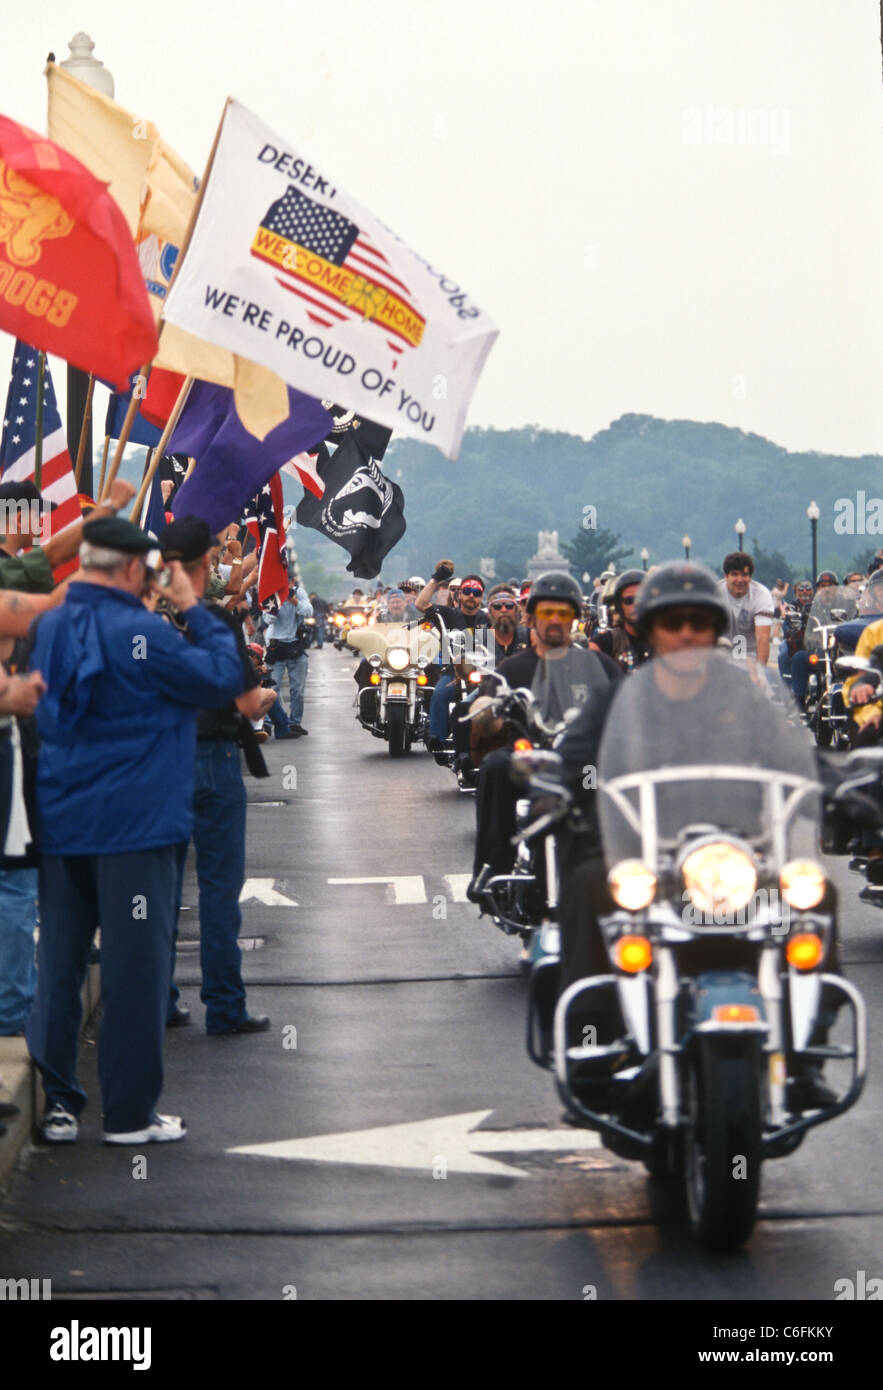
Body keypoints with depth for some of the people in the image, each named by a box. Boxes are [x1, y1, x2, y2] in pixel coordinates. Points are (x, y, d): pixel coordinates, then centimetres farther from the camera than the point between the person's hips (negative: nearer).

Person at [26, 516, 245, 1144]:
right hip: (133, 827, -6)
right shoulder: (141, 634, -15)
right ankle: (130, 1112, 7)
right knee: (135, 968, 2)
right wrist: (195, 609, 0)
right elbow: (224, 676, -10)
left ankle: (56, 1104, 15)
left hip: (58, 826, 6)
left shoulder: (47, 628, 3)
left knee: (57, 967, 11)